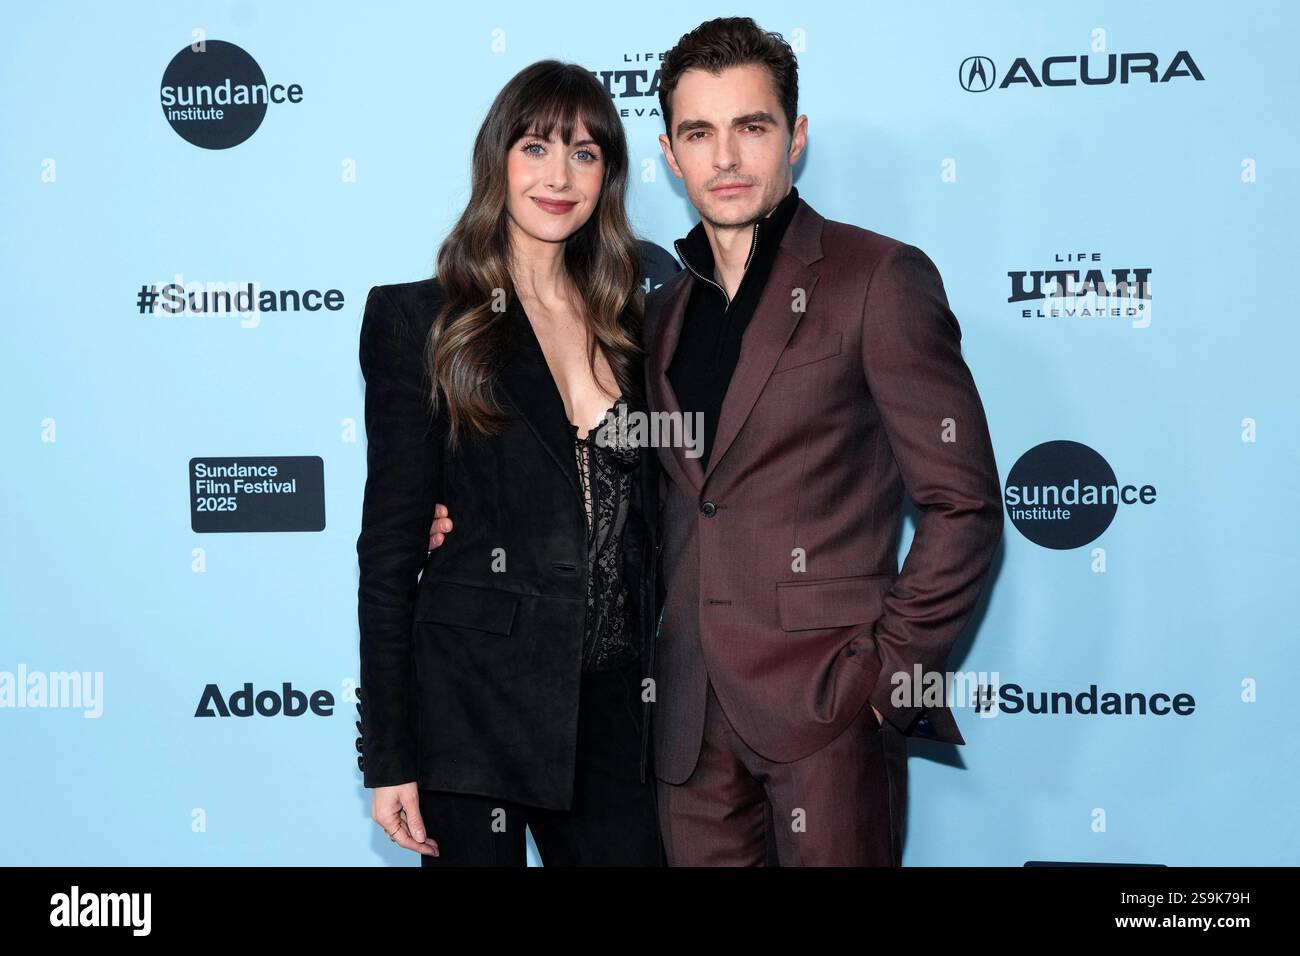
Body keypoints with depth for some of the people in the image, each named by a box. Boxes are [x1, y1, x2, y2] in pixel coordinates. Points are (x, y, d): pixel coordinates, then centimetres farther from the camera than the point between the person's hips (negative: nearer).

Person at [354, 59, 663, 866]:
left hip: (613, 704, 4)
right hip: (474, 702, -4)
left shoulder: (629, 321, 9)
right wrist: (389, 757, -8)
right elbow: (390, 544, -5)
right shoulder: (420, 321, -3)